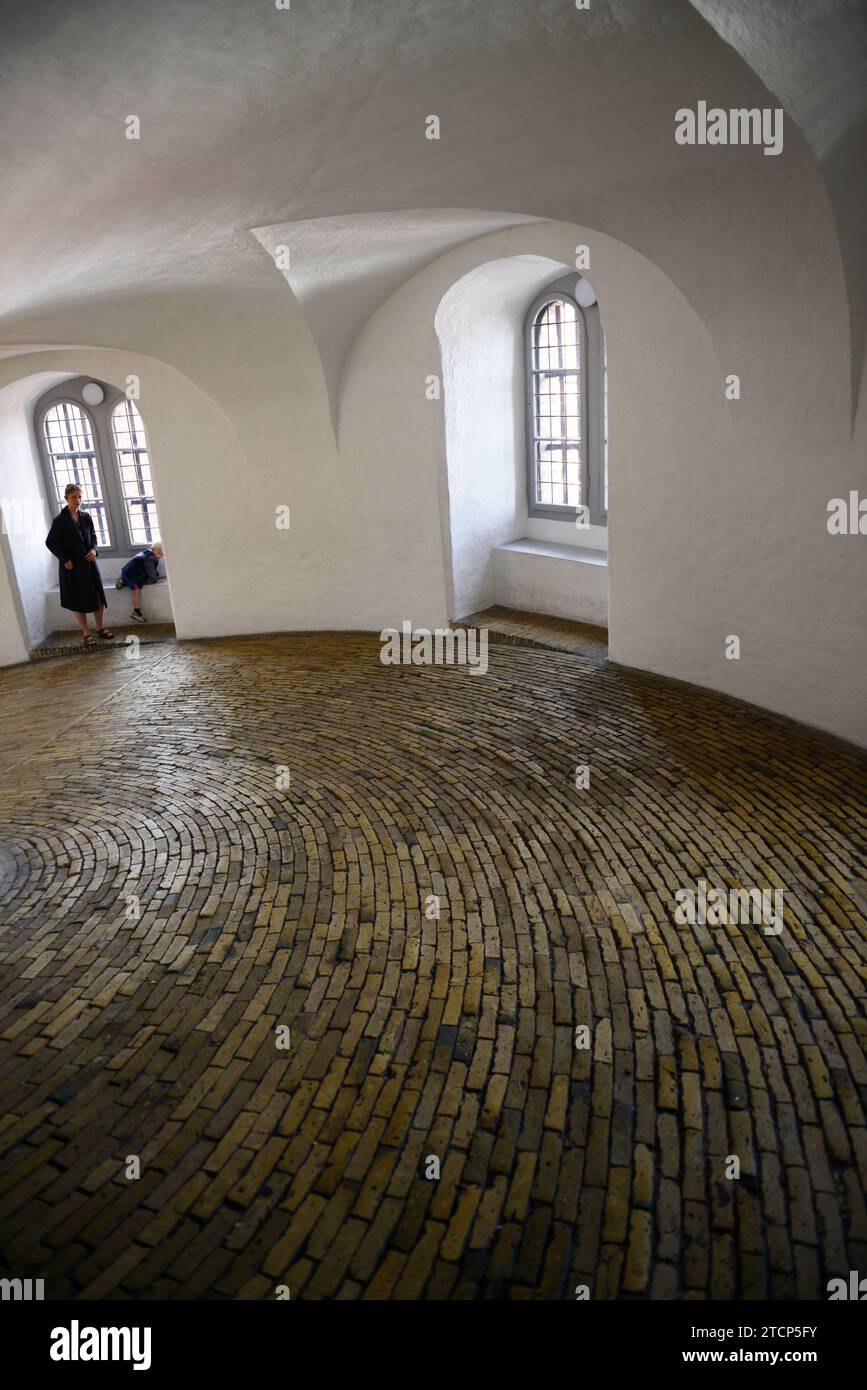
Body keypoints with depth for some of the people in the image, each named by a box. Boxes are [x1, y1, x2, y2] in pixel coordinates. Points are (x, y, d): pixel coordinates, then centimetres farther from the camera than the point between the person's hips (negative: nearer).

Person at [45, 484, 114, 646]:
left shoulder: (86, 517, 4)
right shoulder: (60, 520, -10)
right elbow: (50, 542, -7)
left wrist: (93, 549, -5)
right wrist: (65, 559, -12)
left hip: (89, 563, 5)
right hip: (72, 565, -4)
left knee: (98, 595, 6)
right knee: (79, 599, 4)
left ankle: (99, 628, 22)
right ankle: (86, 633, 13)